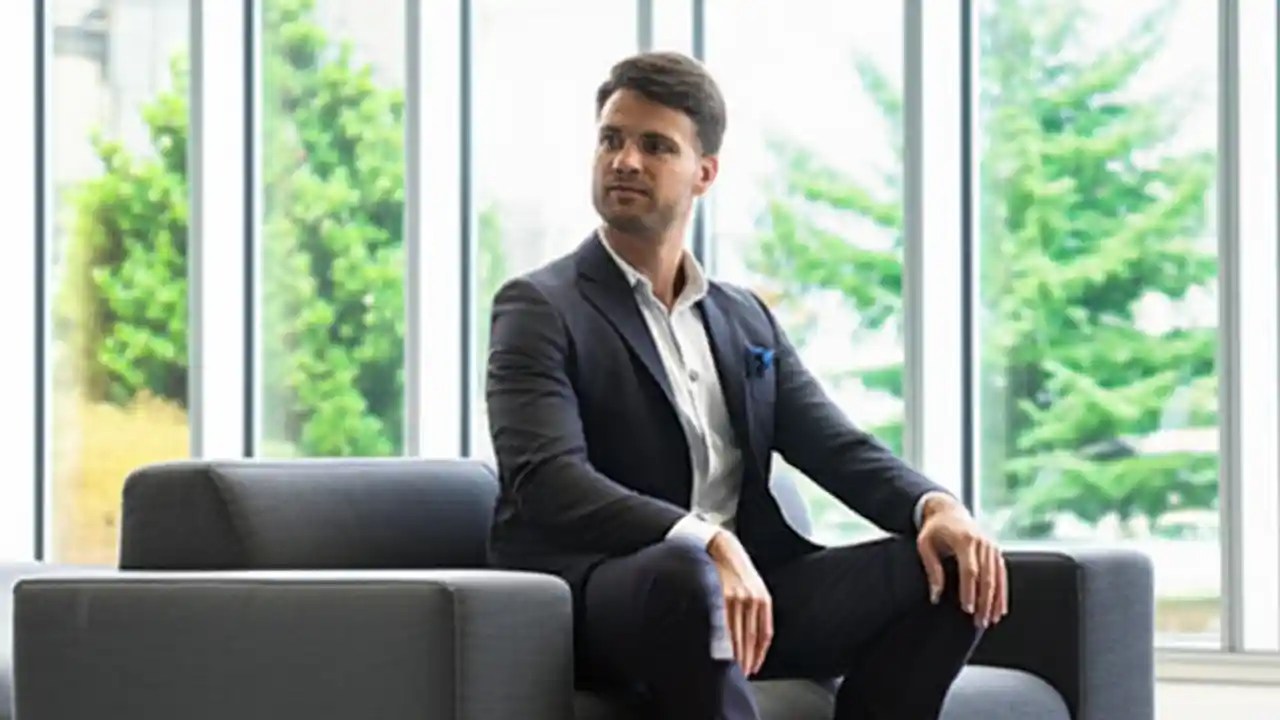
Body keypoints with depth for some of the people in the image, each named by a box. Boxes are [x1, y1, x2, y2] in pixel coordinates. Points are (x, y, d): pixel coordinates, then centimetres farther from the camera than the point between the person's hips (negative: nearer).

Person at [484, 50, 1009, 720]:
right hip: (592, 598, -6)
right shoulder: (540, 307, 0)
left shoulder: (747, 320, 20)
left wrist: (935, 506, -13)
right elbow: (546, 479, -17)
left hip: (746, 593, 6)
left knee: (946, 569, -13)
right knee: (687, 575, -39)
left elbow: (840, 448, 11)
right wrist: (706, 544, -34)